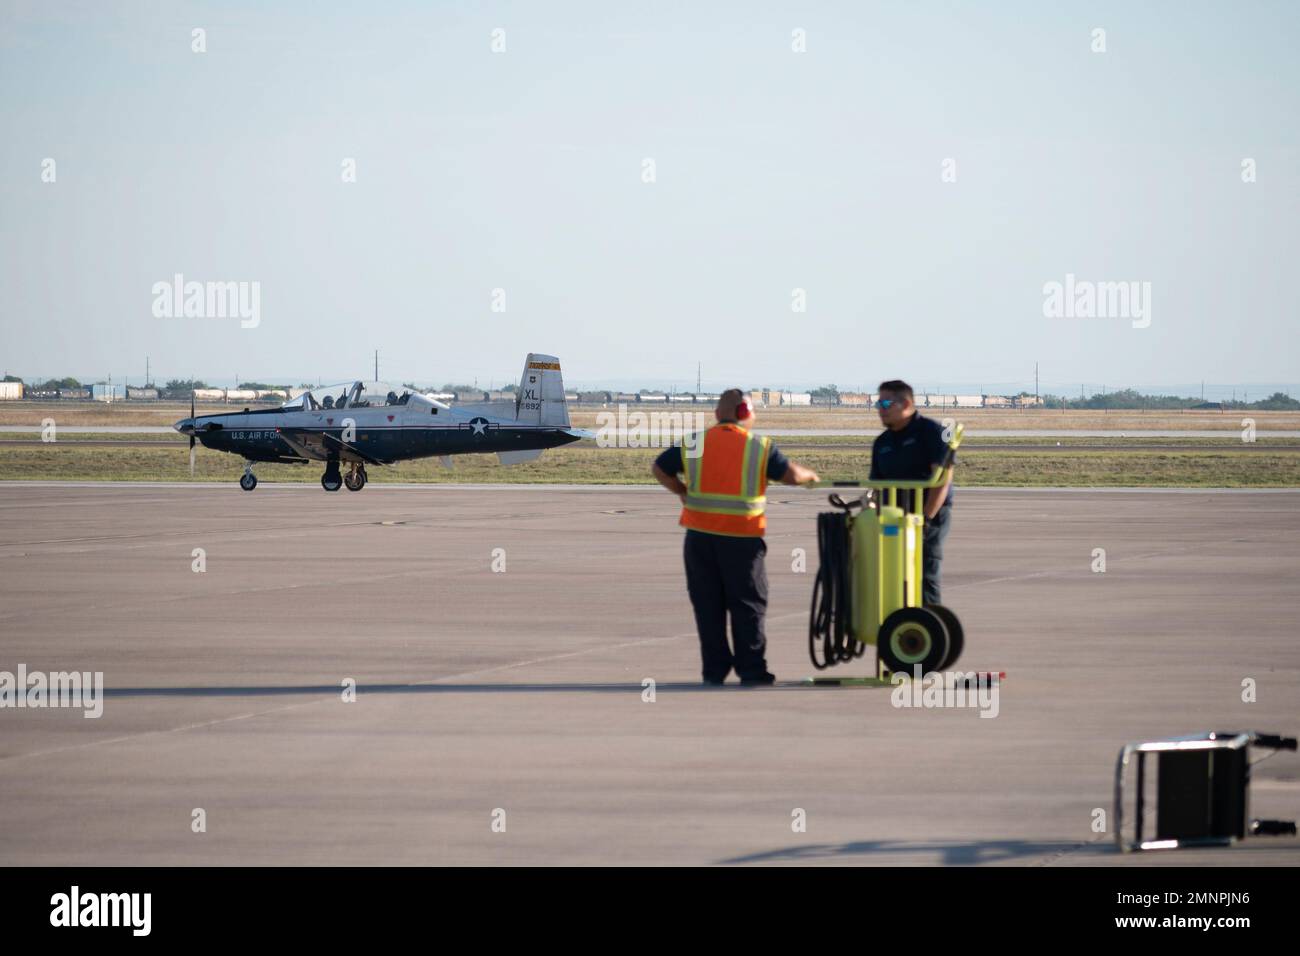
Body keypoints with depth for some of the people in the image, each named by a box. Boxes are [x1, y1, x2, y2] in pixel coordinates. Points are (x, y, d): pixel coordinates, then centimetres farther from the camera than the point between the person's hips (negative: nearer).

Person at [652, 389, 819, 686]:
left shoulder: (693, 444, 5)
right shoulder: (759, 447, -4)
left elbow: (659, 469, 12)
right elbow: (791, 475, -4)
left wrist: (682, 492, 23)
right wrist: (809, 475, 17)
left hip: (700, 535, 2)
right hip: (742, 538, -2)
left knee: (708, 605, 9)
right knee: (747, 605, 6)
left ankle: (714, 669, 9)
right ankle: (751, 670, 5)